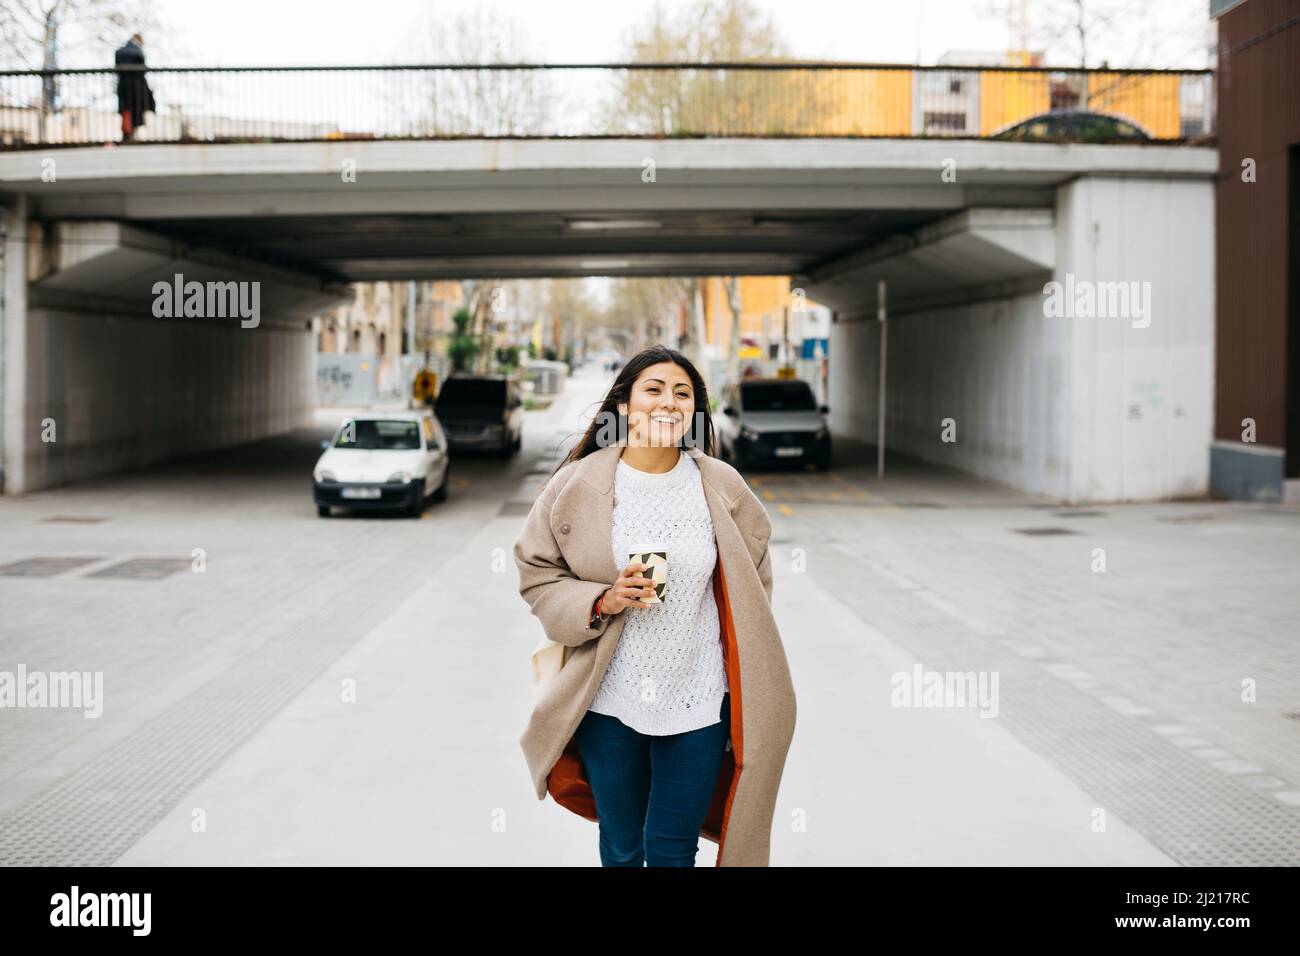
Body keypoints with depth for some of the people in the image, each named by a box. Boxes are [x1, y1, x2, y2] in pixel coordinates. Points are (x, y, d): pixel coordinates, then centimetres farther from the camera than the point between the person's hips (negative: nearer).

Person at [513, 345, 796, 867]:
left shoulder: (723, 487, -4)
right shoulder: (577, 484, -7)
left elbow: (750, 586, 7)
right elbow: (537, 574, -1)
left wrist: (745, 696, 7)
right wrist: (602, 602, -19)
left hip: (700, 703, 0)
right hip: (607, 702, 0)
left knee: (673, 848, 11)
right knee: (621, 847, 18)